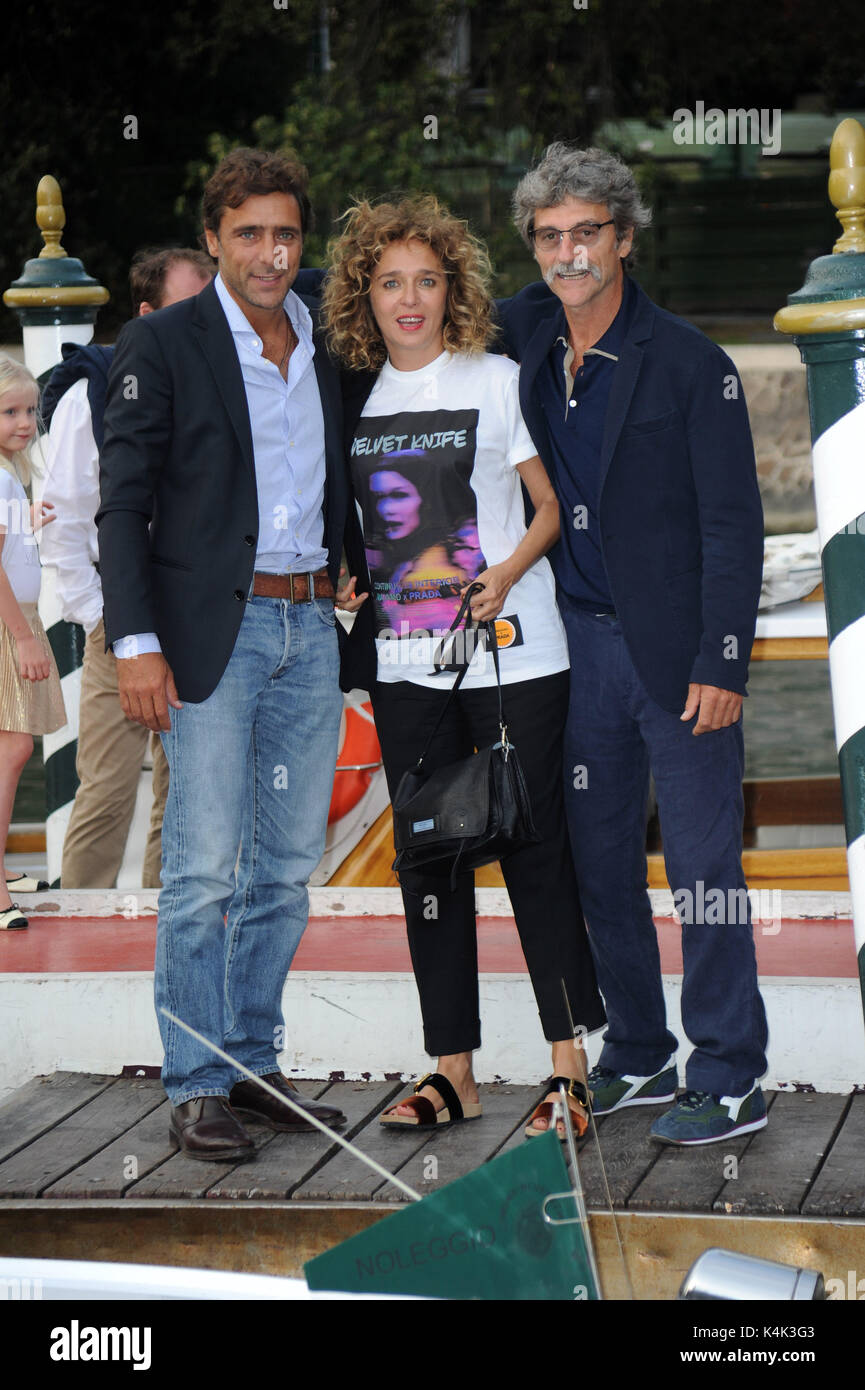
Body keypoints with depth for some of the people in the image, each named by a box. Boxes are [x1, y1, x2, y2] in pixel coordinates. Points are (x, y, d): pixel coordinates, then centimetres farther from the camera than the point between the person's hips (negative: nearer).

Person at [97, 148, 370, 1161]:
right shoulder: (161, 347, -3)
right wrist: (135, 642, -14)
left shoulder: (329, 350, 12)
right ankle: (197, 1086, 2)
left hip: (311, 628, 6)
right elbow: (122, 506, -6)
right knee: (205, 869, -6)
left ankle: (252, 1065, 19)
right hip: (213, 630, -5)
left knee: (285, 868, 9)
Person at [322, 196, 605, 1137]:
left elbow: (552, 505, 1)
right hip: (406, 662, 4)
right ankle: (452, 1071, 13)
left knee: (533, 848, -2)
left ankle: (570, 1063, 5)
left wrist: (508, 573, -15)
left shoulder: (497, 381, -1)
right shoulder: (356, 397, 10)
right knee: (427, 858, 6)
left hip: (511, 651, -4)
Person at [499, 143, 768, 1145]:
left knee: (703, 863, -3)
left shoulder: (690, 365, -8)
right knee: (600, 862, 11)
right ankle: (636, 1060, 23)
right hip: (576, 647, 5)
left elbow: (733, 526, -9)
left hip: (676, 650, -5)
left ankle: (729, 1082, 4)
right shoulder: (522, 335, 6)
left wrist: (722, 662, -14)